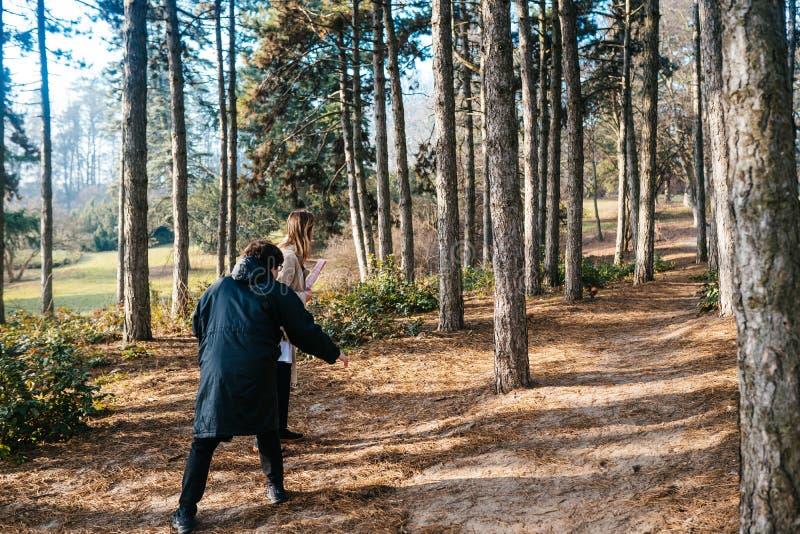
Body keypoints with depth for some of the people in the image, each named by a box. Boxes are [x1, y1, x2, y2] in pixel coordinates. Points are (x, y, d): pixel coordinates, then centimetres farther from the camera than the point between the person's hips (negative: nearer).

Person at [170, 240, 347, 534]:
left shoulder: (218, 288, 14)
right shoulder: (277, 292, 4)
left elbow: (197, 327, 24)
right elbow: (306, 333, 6)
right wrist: (333, 354, 21)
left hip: (215, 374, 2)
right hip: (257, 376, -1)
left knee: (203, 442, 6)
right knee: (266, 431, 22)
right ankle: (275, 488, 33)